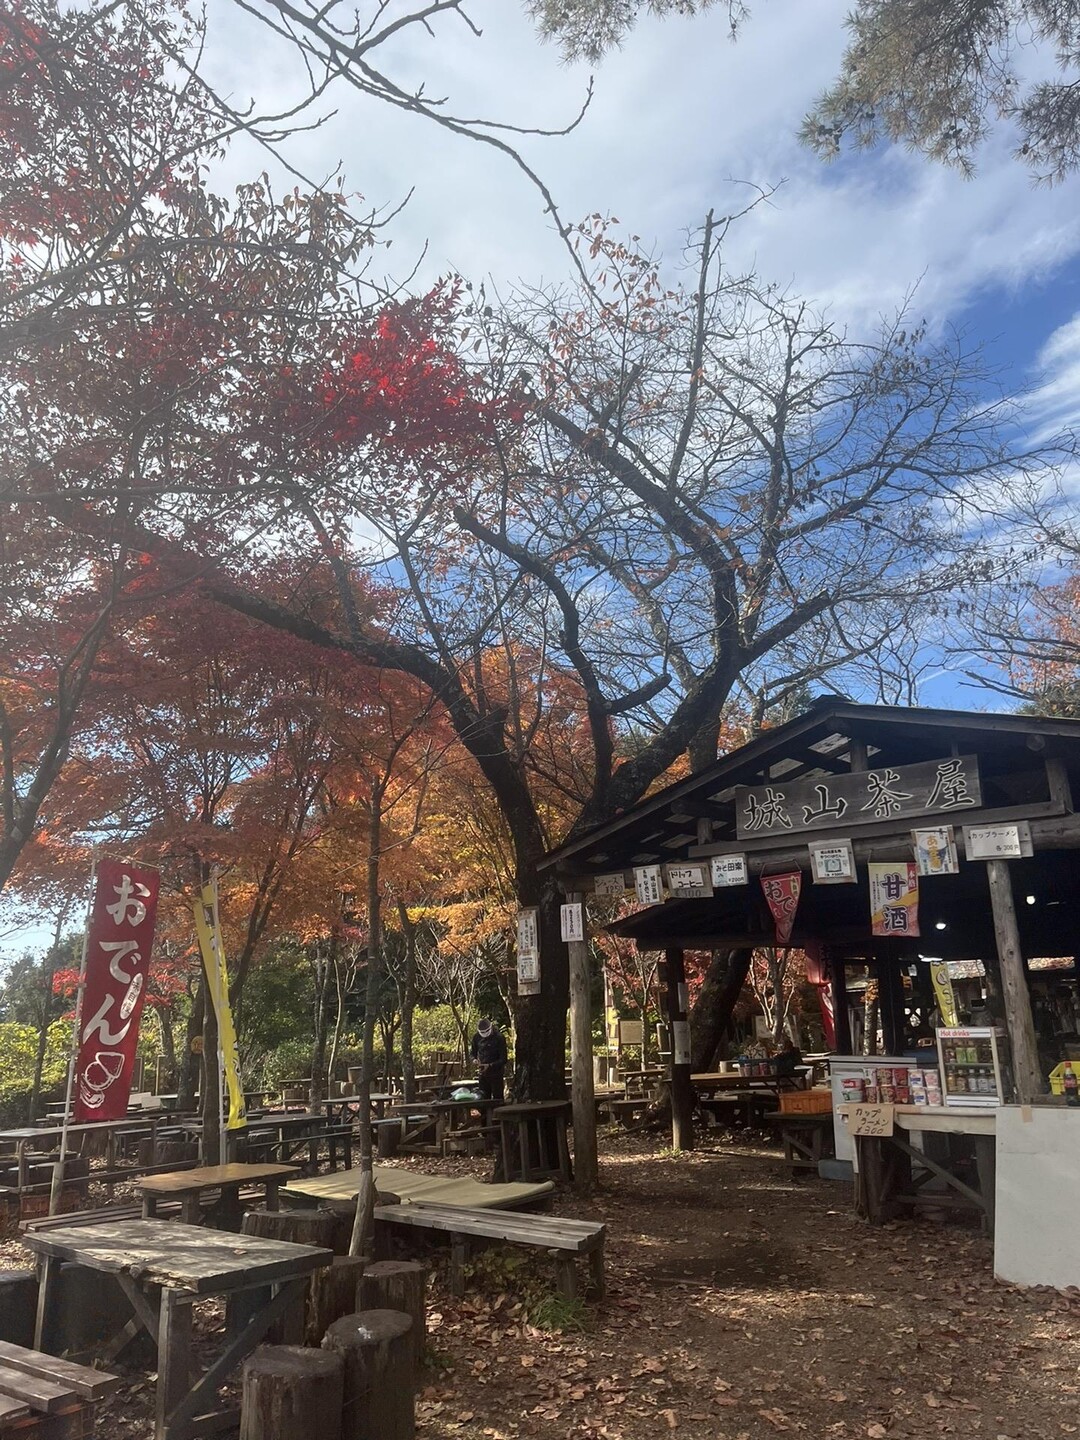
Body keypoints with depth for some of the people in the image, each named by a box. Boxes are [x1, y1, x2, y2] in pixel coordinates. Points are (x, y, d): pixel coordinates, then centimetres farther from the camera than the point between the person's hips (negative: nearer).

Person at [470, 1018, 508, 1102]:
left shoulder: (499, 1038, -13)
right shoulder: (477, 1037, 0)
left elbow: (503, 1059, -12)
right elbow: (472, 1052, 12)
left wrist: (490, 1065, -22)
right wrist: (475, 1060, -11)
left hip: (496, 1073, -4)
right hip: (482, 1073, 4)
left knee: (497, 1098, -1)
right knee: (484, 1098, 9)